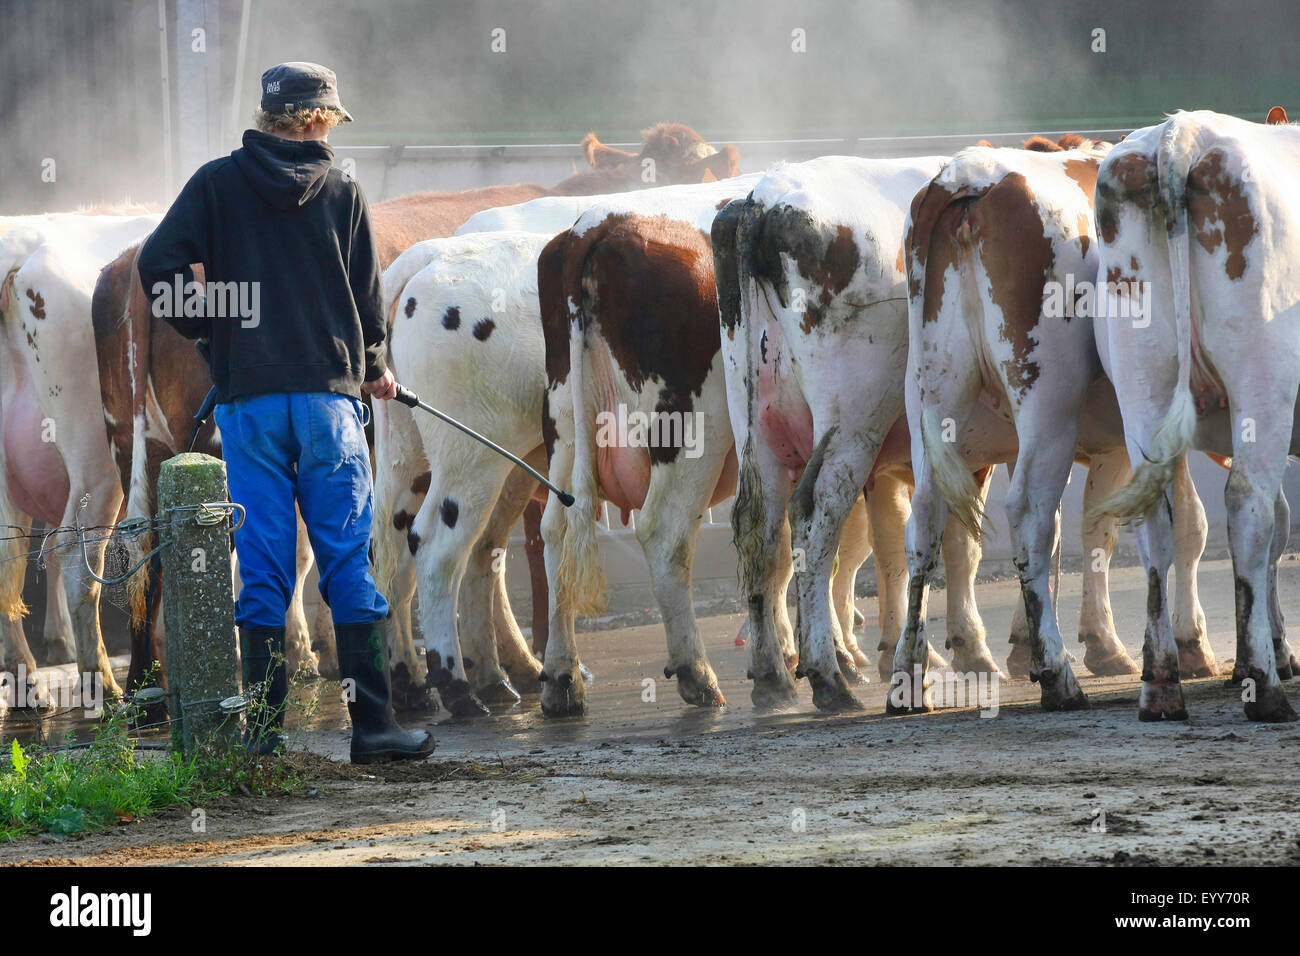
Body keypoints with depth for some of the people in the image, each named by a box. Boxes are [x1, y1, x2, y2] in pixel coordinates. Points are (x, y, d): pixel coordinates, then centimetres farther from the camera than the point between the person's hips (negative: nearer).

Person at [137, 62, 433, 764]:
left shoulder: (218, 184, 3)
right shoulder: (342, 194, 4)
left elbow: (158, 264, -6)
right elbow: (367, 297, 8)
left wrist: (203, 327, 11)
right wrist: (374, 367, 26)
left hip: (247, 399, 1)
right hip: (328, 394, -1)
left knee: (263, 570, 2)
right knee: (348, 564, 3)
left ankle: (262, 733, 1)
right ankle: (372, 725, 0)